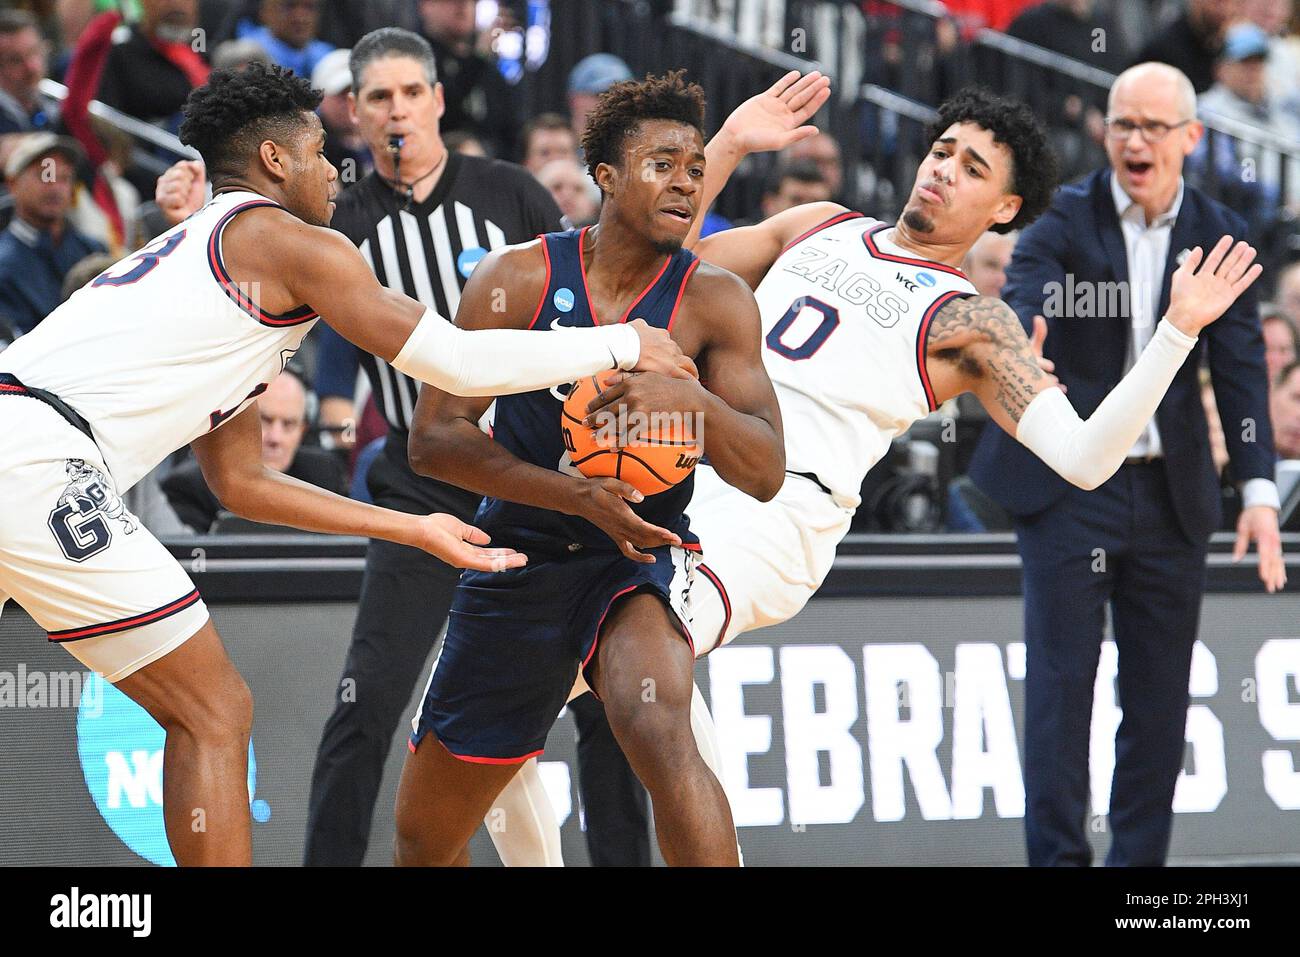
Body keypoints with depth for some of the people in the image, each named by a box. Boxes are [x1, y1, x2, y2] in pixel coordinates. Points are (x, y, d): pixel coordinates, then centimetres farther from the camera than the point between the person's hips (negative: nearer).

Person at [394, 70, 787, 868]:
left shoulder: (714, 302, -7)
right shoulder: (518, 280, -8)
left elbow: (766, 473, -11)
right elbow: (433, 439, -13)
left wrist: (691, 400, -32)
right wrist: (579, 495, -25)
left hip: (640, 560, -2)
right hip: (520, 562, 2)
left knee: (658, 729, -36)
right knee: (425, 835, 10)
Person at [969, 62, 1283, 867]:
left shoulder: (1219, 236, 4)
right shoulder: (1063, 219, -3)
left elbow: (1242, 368, -1)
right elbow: (1024, 309, -19)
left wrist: (1259, 490, -11)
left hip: (1170, 494, 3)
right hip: (1068, 482, -3)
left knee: (1161, 695, 5)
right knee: (1061, 679, -5)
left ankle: (1139, 860, 13)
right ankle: (1058, 855, -1)